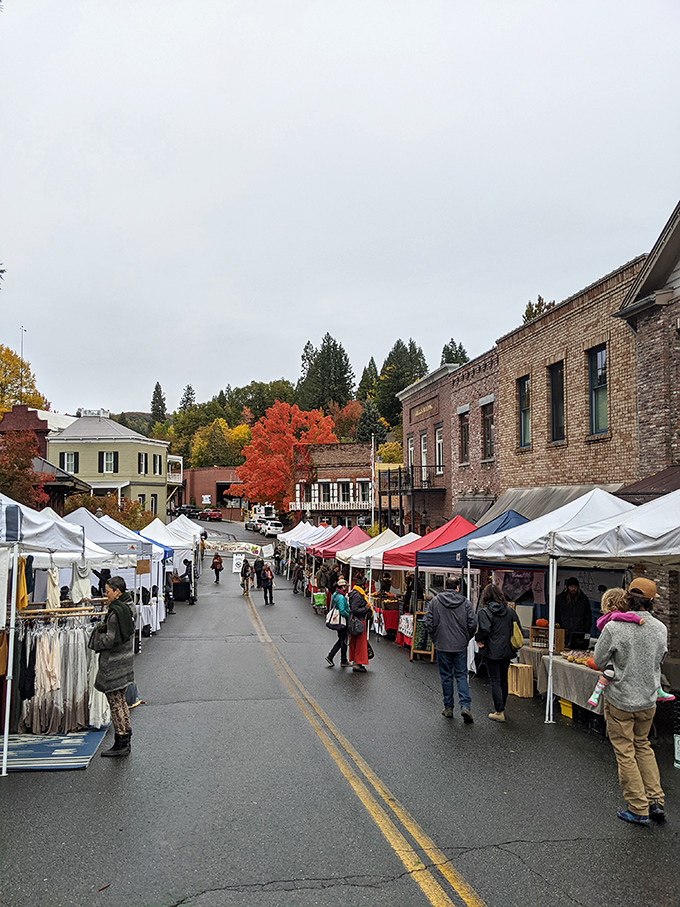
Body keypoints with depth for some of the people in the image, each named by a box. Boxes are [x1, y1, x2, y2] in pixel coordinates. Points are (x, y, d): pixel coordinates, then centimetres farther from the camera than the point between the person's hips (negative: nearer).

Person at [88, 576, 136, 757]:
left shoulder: (116, 612, -21)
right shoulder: (128, 608, 9)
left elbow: (111, 639, -23)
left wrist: (97, 635, -6)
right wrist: (104, 627, 6)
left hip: (113, 665, -10)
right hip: (124, 662, 10)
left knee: (115, 703, 0)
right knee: (121, 701, 16)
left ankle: (121, 744, 6)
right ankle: (125, 742, 24)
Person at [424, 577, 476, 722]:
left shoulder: (435, 601, -3)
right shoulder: (466, 603, -3)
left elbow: (427, 622, -4)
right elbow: (473, 624, -5)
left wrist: (435, 638, 9)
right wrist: (466, 639, 11)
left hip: (442, 646, 0)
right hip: (460, 646, 0)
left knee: (446, 676, 10)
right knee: (461, 676, 7)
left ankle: (448, 708, 16)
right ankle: (465, 706, -6)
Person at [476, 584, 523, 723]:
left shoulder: (484, 612, -11)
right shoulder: (509, 611, 5)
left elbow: (485, 630, -23)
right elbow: (519, 629, 4)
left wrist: (479, 640, -5)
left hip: (492, 652, -5)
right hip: (507, 651, 5)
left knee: (495, 681, 0)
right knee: (504, 680, 17)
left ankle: (499, 712, 0)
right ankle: (501, 707, 28)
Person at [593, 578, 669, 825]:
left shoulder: (614, 628, -21)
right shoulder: (661, 629, -8)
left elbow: (598, 660, -10)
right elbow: (659, 660, 8)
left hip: (620, 699, -4)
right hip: (648, 699, 4)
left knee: (625, 753, 8)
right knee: (643, 746, 23)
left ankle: (638, 809, 15)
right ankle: (656, 802, 22)